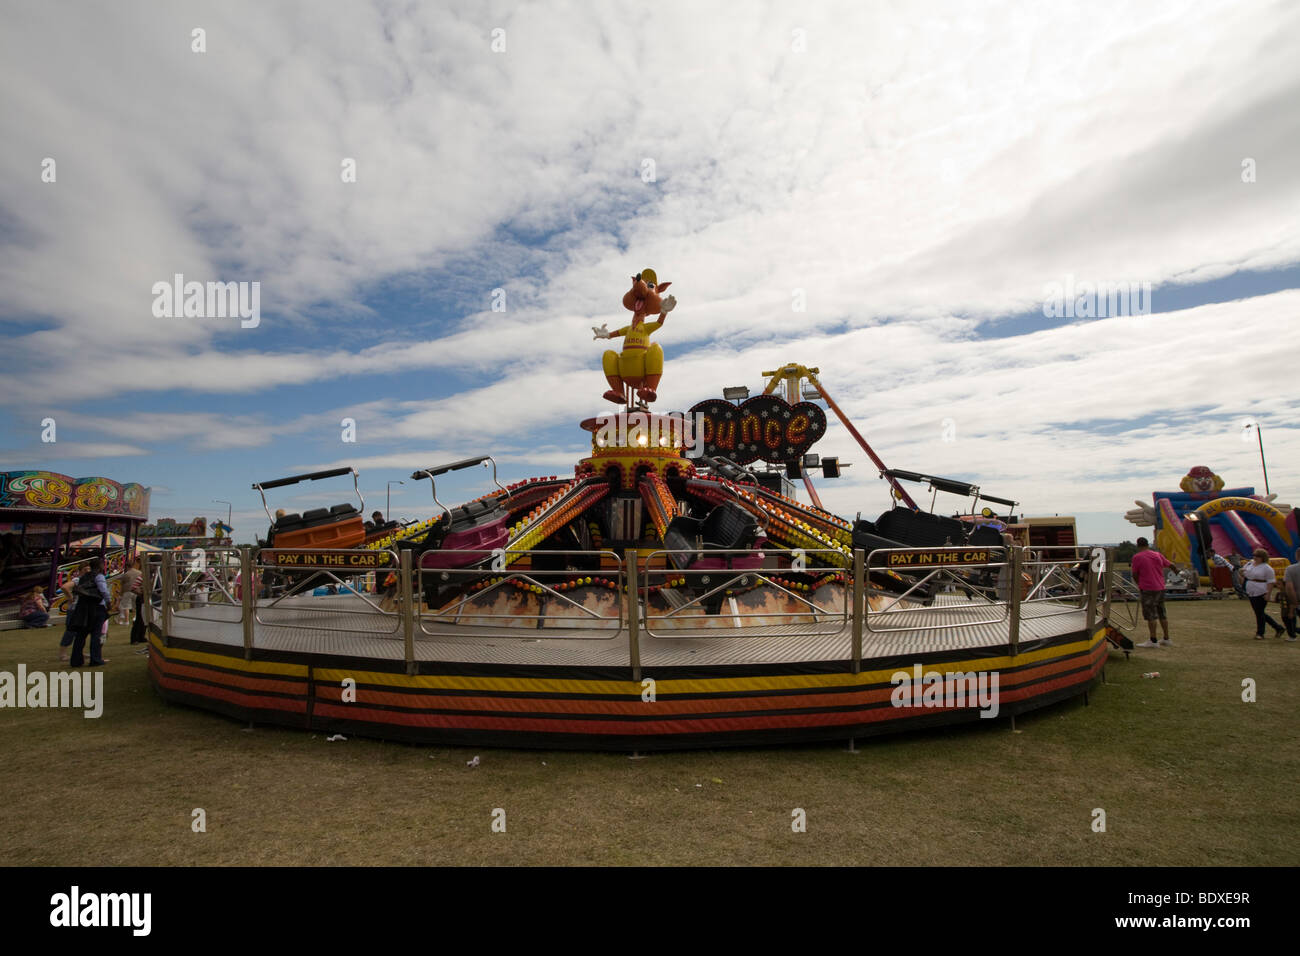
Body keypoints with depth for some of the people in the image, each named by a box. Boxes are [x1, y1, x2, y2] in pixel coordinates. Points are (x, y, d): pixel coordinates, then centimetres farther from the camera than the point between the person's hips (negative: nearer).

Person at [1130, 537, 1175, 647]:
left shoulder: (1137, 557, -10)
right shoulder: (1157, 555, 7)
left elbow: (1134, 575, -5)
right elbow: (1170, 564, 22)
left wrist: (1138, 584, 15)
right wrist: (1176, 567, 46)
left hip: (1148, 589, -6)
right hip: (1160, 588, 6)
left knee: (1151, 615, -3)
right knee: (1162, 614, 16)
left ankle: (1153, 641, -1)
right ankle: (1166, 639, 22)